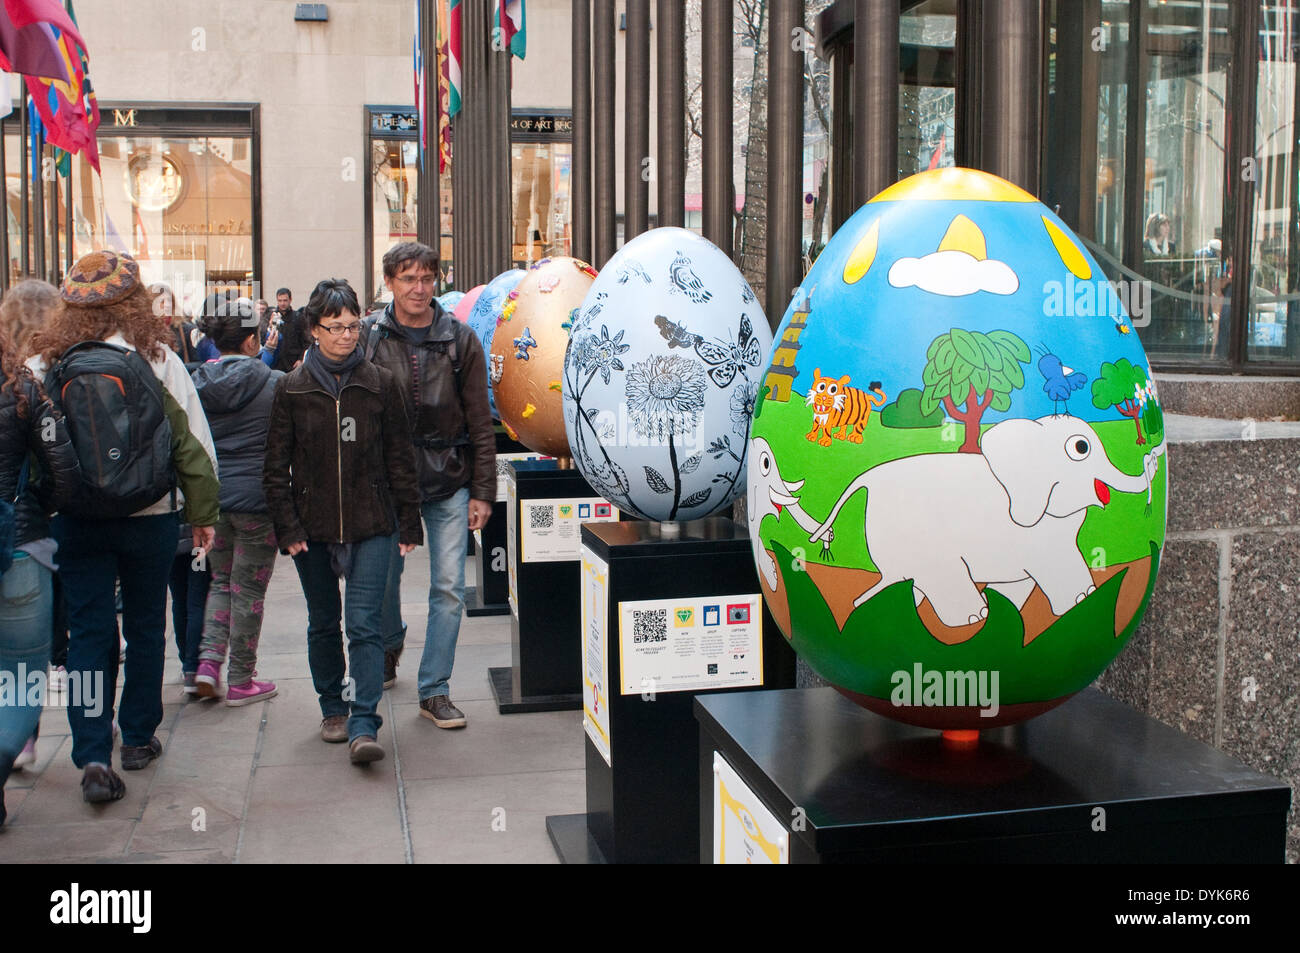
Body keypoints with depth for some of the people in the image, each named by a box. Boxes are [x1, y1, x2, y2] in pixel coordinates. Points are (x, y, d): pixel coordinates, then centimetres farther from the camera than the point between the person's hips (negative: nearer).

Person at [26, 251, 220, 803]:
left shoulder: (42, 367, -4)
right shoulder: (158, 361, -7)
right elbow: (193, 444, -4)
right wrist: (203, 513, 6)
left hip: (75, 523, 1)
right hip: (150, 517, 0)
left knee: (89, 634, 6)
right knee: (145, 628, 15)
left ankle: (94, 757, -2)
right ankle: (138, 738, 26)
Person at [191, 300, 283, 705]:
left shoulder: (197, 382, 3)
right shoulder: (276, 384, -10)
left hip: (211, 496, 4)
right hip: (256, 497, -4)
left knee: (220, 581, 20)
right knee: (248, 588, 5)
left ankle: (208, 661, 6)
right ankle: (241, 681, 13)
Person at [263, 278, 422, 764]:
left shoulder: (380, 383, 2)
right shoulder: (292, 388, 2)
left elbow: (399, 458, 5)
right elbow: (277, 466, 3)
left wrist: (408, 522, 3)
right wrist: (288, 527, -5)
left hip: (371, 525, -1)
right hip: (313, 526, 2)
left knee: (364, 623, -9)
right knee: (323, 623, 14)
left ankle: (363, 724, -8)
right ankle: (333, 709, 31)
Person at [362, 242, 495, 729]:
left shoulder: (460, 340, 0)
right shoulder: (368, 336, -1)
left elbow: (480, 423, 2)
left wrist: (482, 491, -1)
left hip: (449, 482, 0)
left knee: (449, 588, -2)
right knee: (383, 578, 13)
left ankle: (434, 691, 9)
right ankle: (390, 645, 44)